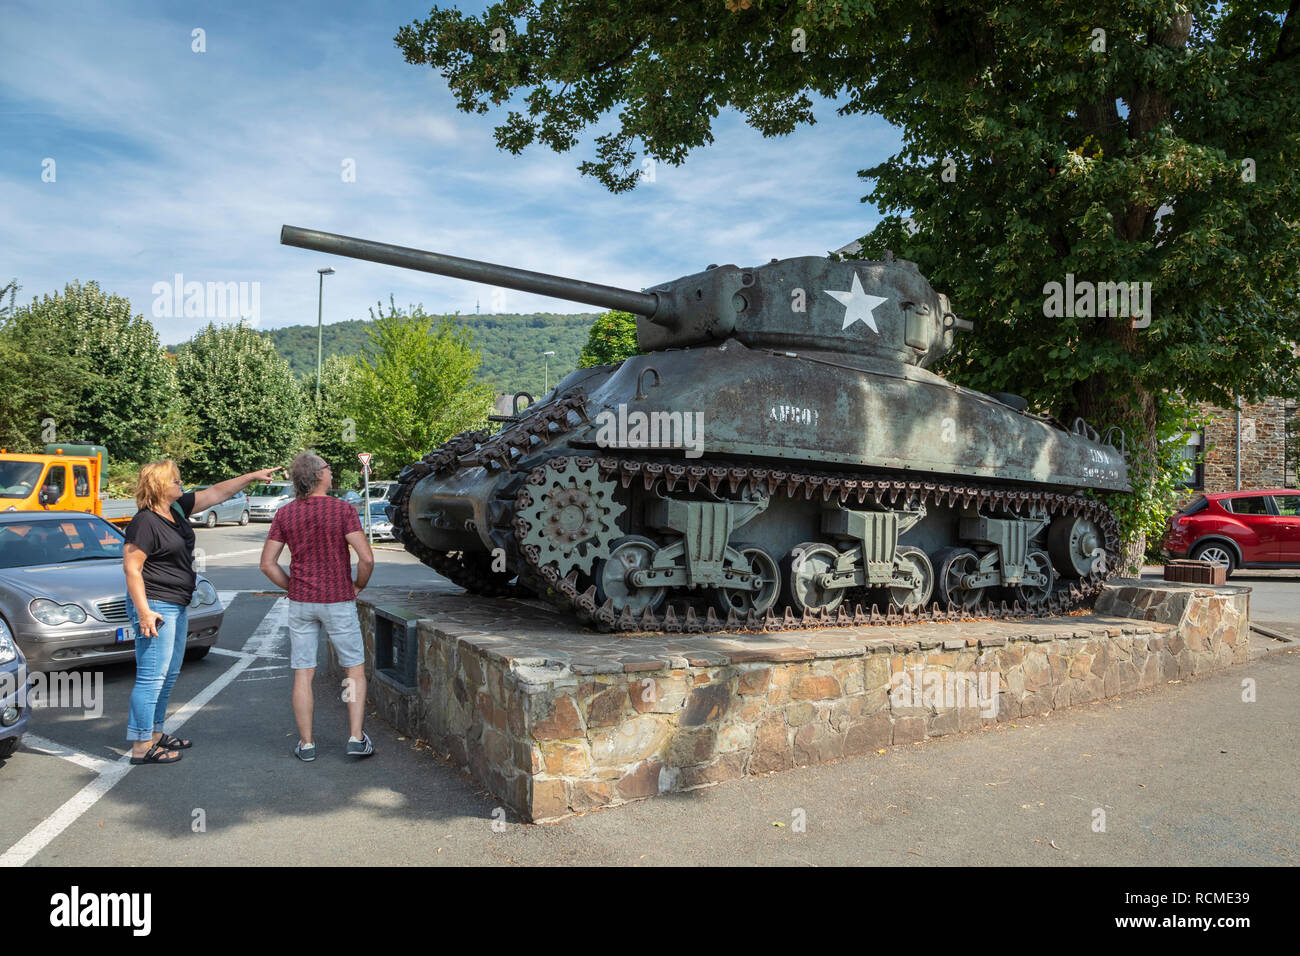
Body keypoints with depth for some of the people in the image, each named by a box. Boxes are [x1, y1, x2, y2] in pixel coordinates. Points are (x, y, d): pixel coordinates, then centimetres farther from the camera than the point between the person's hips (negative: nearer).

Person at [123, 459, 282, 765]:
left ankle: (155, 732, 27)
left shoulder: (177, 508, 8)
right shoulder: (145, 522, -16)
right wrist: (144, 611, -22)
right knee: (152, 676, -7)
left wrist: (254, 476, 17)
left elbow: (217, 492, 17)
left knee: (169, 674, 16)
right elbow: (131, 568, -19)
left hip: (178, 606, 10)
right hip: (155, 606, -10)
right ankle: (142, 746, 0)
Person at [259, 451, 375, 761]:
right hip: (339, 602, -3)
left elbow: (267, 563, 1)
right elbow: (366, 558, -19)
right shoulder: (342, 509, -13)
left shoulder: (285, 514, 0)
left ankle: (306, 743, 14)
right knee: (355, 670, 10)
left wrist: (293, 588, 11)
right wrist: (358, 587, -1)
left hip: (301, 603, 3)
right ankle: (356, 738, 5)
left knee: (303, 675, 9)